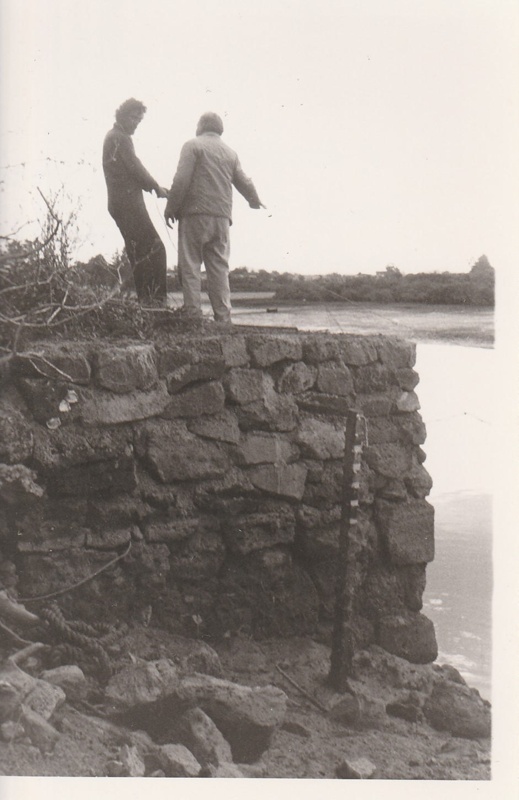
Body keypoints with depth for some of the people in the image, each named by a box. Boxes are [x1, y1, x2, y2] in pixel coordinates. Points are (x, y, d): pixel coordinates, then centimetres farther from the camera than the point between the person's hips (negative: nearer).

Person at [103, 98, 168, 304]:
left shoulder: (114, 136, 23)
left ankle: (146, 300, 9)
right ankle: (154, 299, -18)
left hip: (120, 202, 11)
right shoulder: (119, 138, -8)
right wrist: (157, 188, -2)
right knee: (155, 249, -14)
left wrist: (152, 187, 9)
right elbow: (134, 167, -13)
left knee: (139, 253, 9)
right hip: (128, 201, -11)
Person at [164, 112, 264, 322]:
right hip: (222, 218, 5)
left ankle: (193, 314, -9)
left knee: (190, 266, -2)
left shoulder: (192, 146, 1)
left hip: (195, 214, -5)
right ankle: (223, 316, 3)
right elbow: (244, 183, 23)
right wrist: (255, 202, 42)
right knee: (219, 267, 7)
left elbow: (181, 180, -10)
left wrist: (170, 208, -4)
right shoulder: (230, 153, 17)